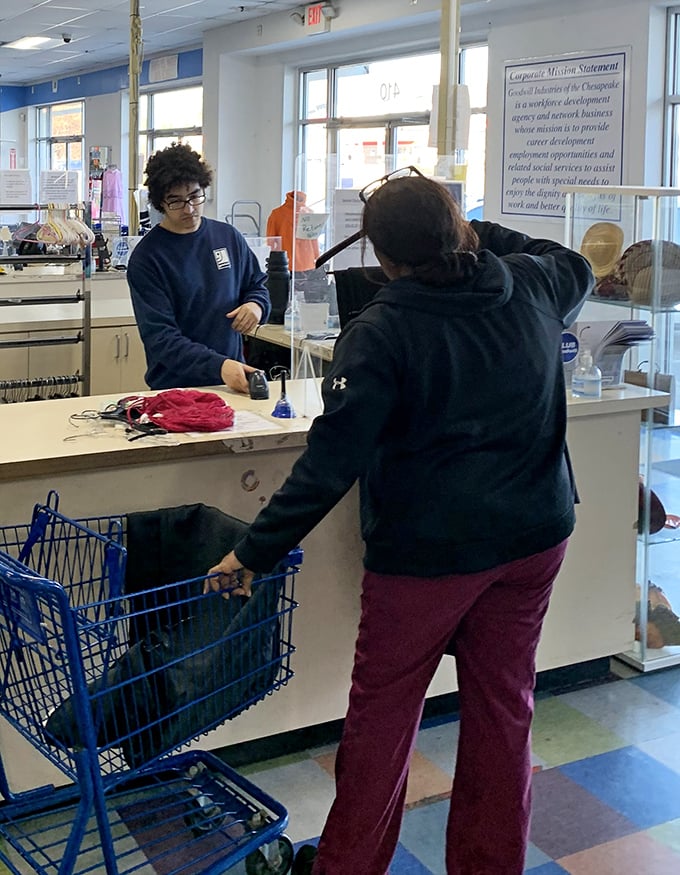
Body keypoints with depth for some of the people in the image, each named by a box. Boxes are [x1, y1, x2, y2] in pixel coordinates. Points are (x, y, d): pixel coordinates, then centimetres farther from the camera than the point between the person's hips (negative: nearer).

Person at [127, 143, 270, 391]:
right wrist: (218, 366, -24)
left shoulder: (229, 237, 11)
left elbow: (257, 285, 25)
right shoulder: (145, 257, -4)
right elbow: (159, 336, -11)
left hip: (234, 382, 4)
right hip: (174, 388, -4)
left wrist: (256, 305, 0)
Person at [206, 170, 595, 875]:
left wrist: (254, 552, -12)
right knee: (502, 704, 16)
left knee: (381, 711, 11)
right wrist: (483, 237, 21)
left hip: (428, 550, -5)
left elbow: (332, 461, -20)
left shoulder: (380, 334, -18)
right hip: (534, 536, 6)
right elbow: (576, 267, 24)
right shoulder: (530, 288, -2)